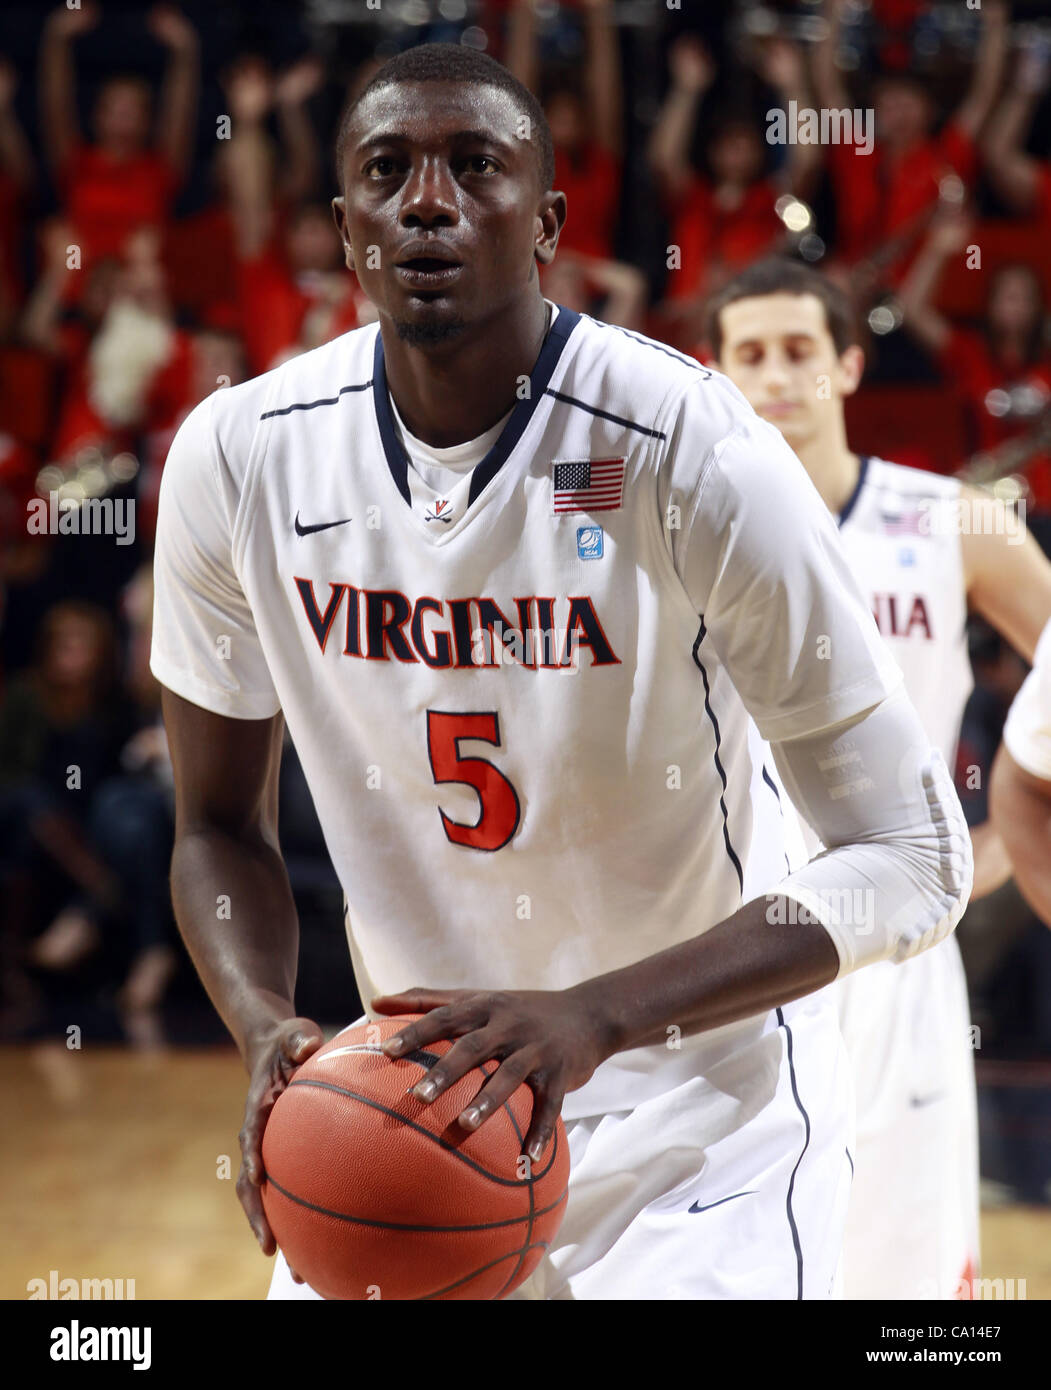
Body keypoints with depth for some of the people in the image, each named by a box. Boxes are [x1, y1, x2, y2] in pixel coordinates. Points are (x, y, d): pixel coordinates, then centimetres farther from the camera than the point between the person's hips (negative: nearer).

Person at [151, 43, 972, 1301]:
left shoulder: (692, 452, -21)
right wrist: (266, 1033, -17)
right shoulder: (237, 456, -9)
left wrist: (594, 1018, -31)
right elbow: (220, 827, 5)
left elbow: (913, 859, -20)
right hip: (420, 1097, 4)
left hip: (700, 1116, -4)